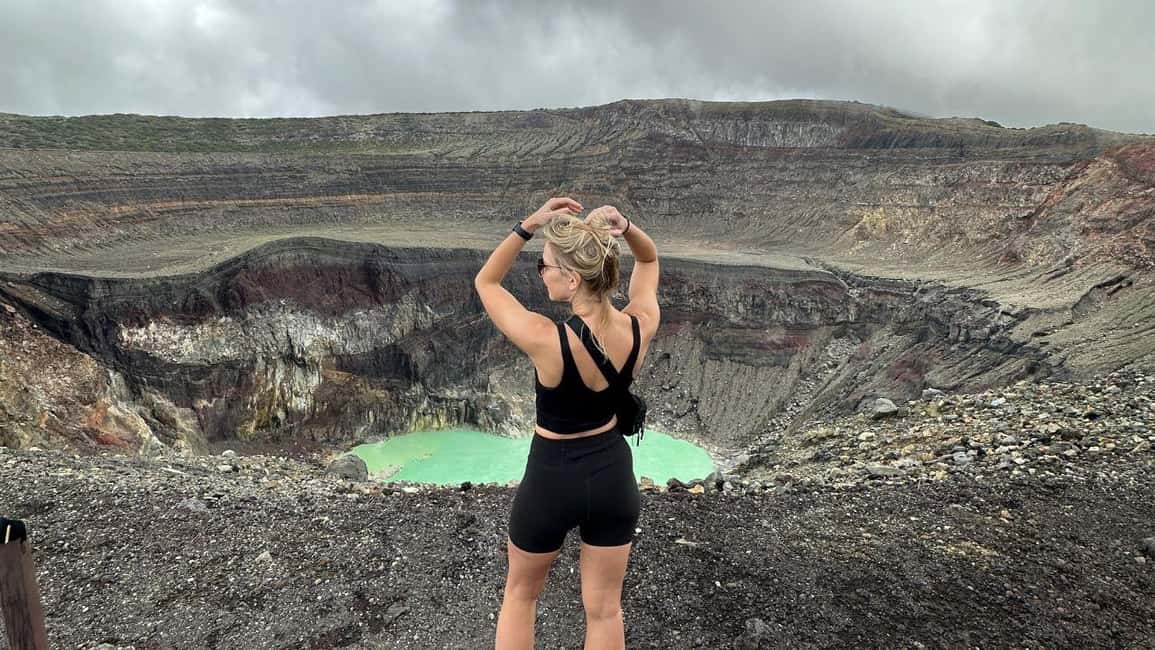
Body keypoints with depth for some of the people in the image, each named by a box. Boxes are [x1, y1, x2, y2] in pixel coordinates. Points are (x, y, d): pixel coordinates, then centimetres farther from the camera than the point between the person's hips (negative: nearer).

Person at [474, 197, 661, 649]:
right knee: (604, 608, 21)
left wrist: (529, 225, -21)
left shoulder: (547, 341, -29)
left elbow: (486, 281, -12)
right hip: (613, 474, 4)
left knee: (520, 593, 25)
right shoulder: (641, 328, -16)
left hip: (552, 479, -3)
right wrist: (626, 229, -17)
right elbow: (649, 260, 4)